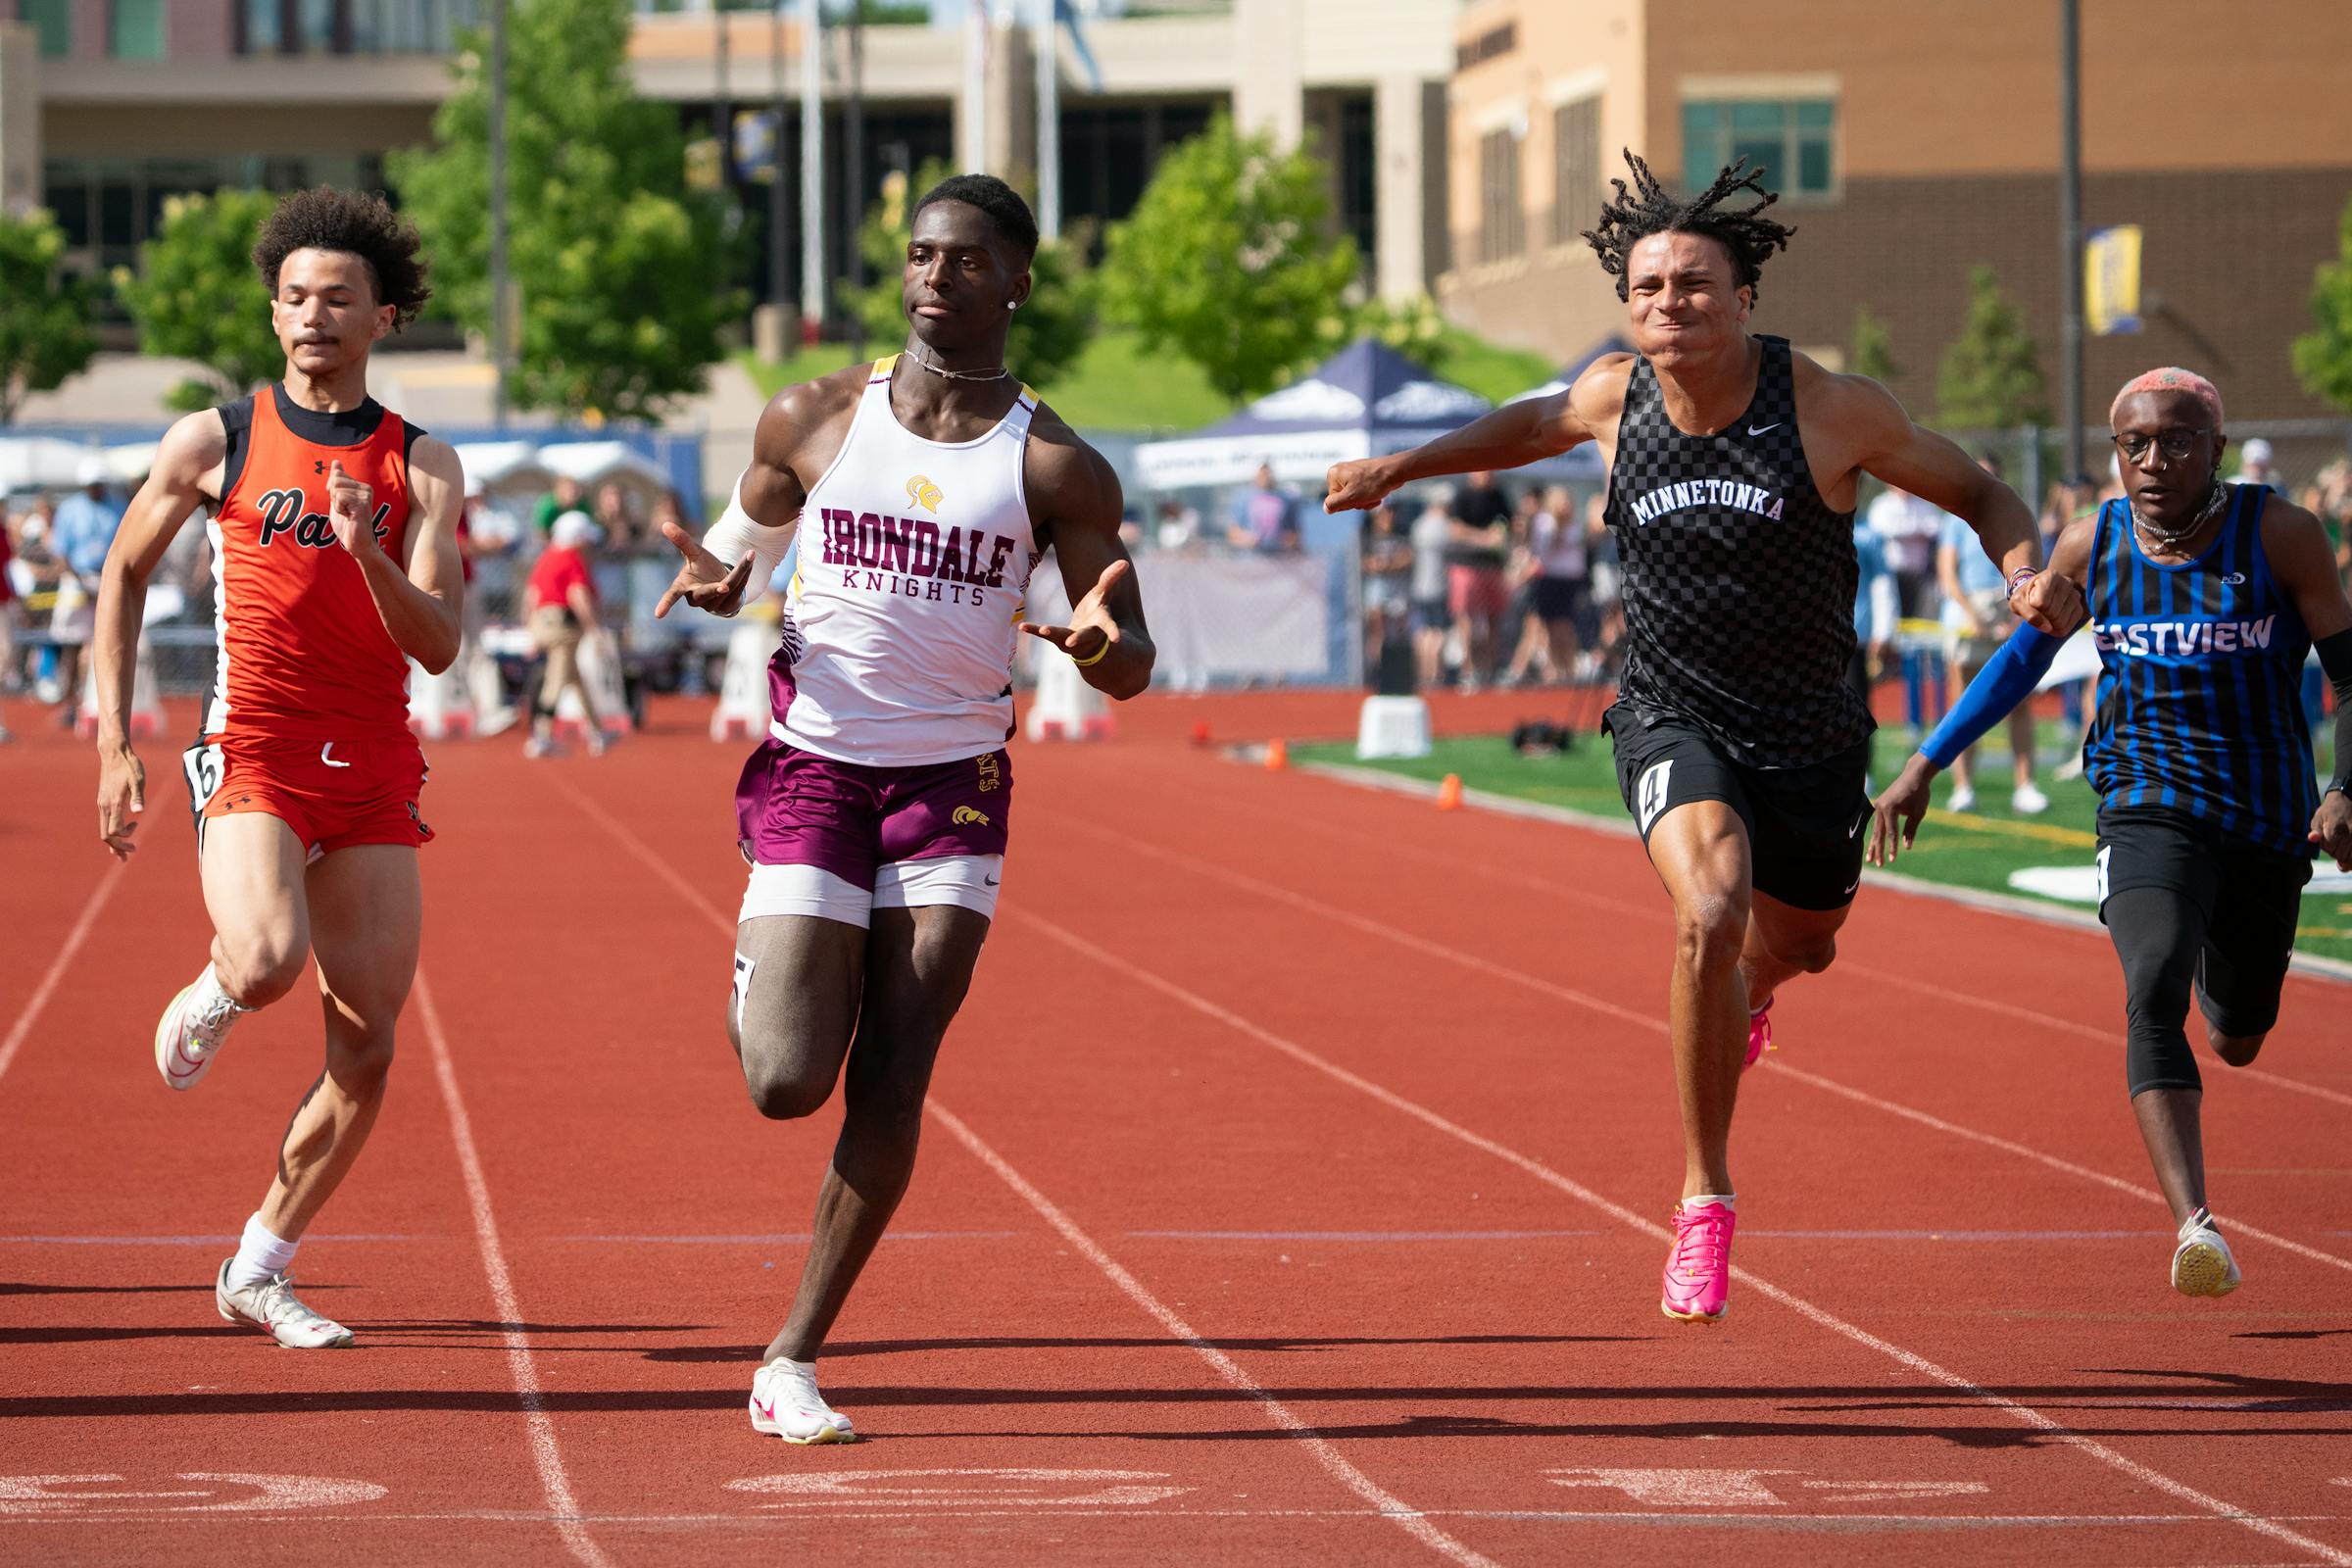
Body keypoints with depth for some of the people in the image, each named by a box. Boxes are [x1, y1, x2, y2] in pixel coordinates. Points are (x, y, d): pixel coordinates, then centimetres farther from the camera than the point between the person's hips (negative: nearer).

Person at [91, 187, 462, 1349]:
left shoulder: (421, 466, 4)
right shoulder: (215, 443, 2)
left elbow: (437, 644, -4)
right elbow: (124, 573, 13)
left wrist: (368, 553, -23)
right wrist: (114, 745, 7)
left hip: (373, 774, 3)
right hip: (251, 753, -3)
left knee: (367, 1050, 0)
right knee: (269, 961, -30)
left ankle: (260, 1270, 16)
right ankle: (210, 994, 9)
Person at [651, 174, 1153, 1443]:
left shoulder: (1055, 467, -2)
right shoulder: (812, 422, 1)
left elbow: (1131, 667, -1)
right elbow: (743, 542, 15)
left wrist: (1101, 640, -26)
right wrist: (715, 582, -10)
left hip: (955, 781, 0)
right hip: (813, 768, 0)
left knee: (891, 1084, -6)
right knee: (785, 1082, -9)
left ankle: (793, 1359, 5)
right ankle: (762, 980, 29)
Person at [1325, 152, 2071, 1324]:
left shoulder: (1833, 410, -16)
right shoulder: (1615, 399, -8)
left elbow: (1981, 496, -3)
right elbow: (1537, 423, 18)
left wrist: (2027, 572, -23)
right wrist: (1399, 468, 13)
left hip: (1809, 732, 1)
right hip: (1673, 718, -1)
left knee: (1798, 946, 21)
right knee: (1708, 915, -28)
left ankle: (1747, 989, 63)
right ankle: (1703, 1206, -16)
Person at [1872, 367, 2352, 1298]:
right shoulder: (2092, 548, -1)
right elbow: (2022, 658, 15)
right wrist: (1924, 765, 13)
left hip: (2267, 819, 1)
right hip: (2149, 808, -1)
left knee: (2238, 1039, 18)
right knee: (2153, 994, -28)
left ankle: (2219, 984, 59)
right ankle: (2195, 1229, -39)